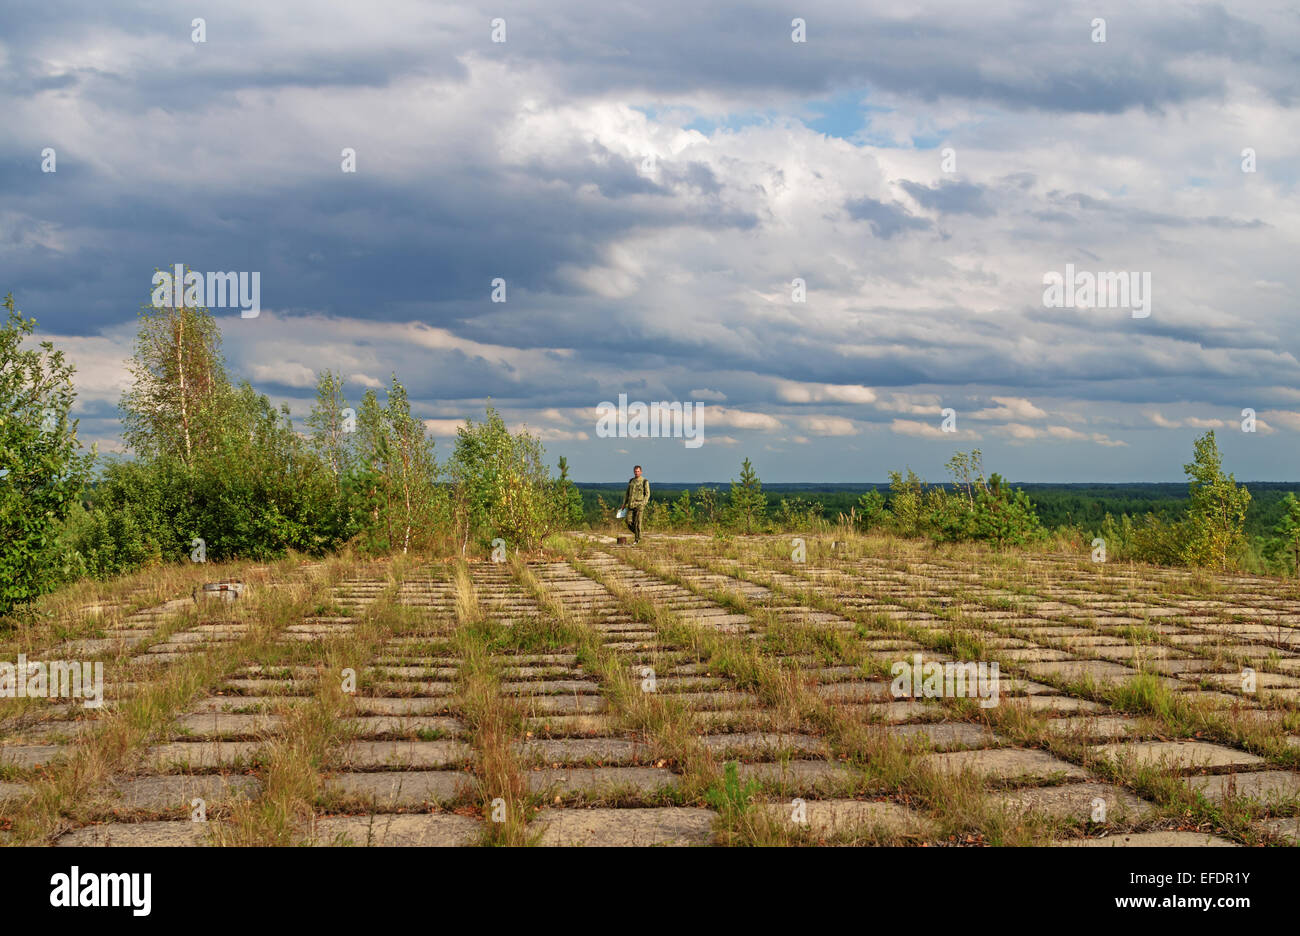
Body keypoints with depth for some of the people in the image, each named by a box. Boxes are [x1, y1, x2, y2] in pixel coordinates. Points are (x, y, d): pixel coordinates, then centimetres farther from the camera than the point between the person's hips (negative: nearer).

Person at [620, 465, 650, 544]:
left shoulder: (645, 481, -3)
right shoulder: (631, 481, 13)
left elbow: (647, 494, -5)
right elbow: (627, 493, 17)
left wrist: (643, 504, -18)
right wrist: (624, 504, 12)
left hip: (639, 504, -5)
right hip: (630, 504, 5)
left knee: (637, 523, -6)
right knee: (629, 523, -2)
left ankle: (637, 540, 2)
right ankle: (637, 533, 22)